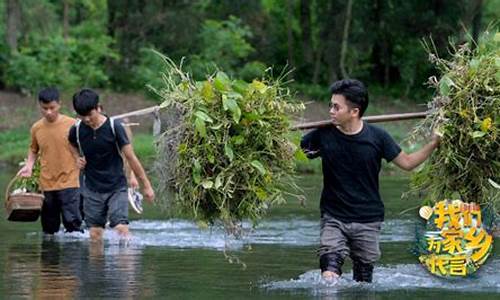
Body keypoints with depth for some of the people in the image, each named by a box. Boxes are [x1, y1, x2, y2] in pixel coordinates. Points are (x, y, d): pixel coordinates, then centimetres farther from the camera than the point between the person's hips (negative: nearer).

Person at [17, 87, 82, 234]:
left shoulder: (72, 124, -6)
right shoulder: (36, 128, 4)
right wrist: (29, 165, 5)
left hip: (69, 182, -4)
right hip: (46, 184, 4)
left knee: (72, 222, -11)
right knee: (49, 227, 9)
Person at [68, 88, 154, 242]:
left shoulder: (114, 127, -12)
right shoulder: (76, 130, -4)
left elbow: (130, 157, -7)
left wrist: (146, 185, -4)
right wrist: (78, 160, 1)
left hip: (116, 188, -3)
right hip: (92, 190, 3)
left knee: (121, 228, -17)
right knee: (95, 234, 1)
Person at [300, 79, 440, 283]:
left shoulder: (376, 137, -6)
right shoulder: (323, 135, -6)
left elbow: (407, 163, 3)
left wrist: (434, 143, -5)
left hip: (368, 222, 0)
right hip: (333, 218, 0)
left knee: (363, 283, 7)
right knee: (329, 279, -17)